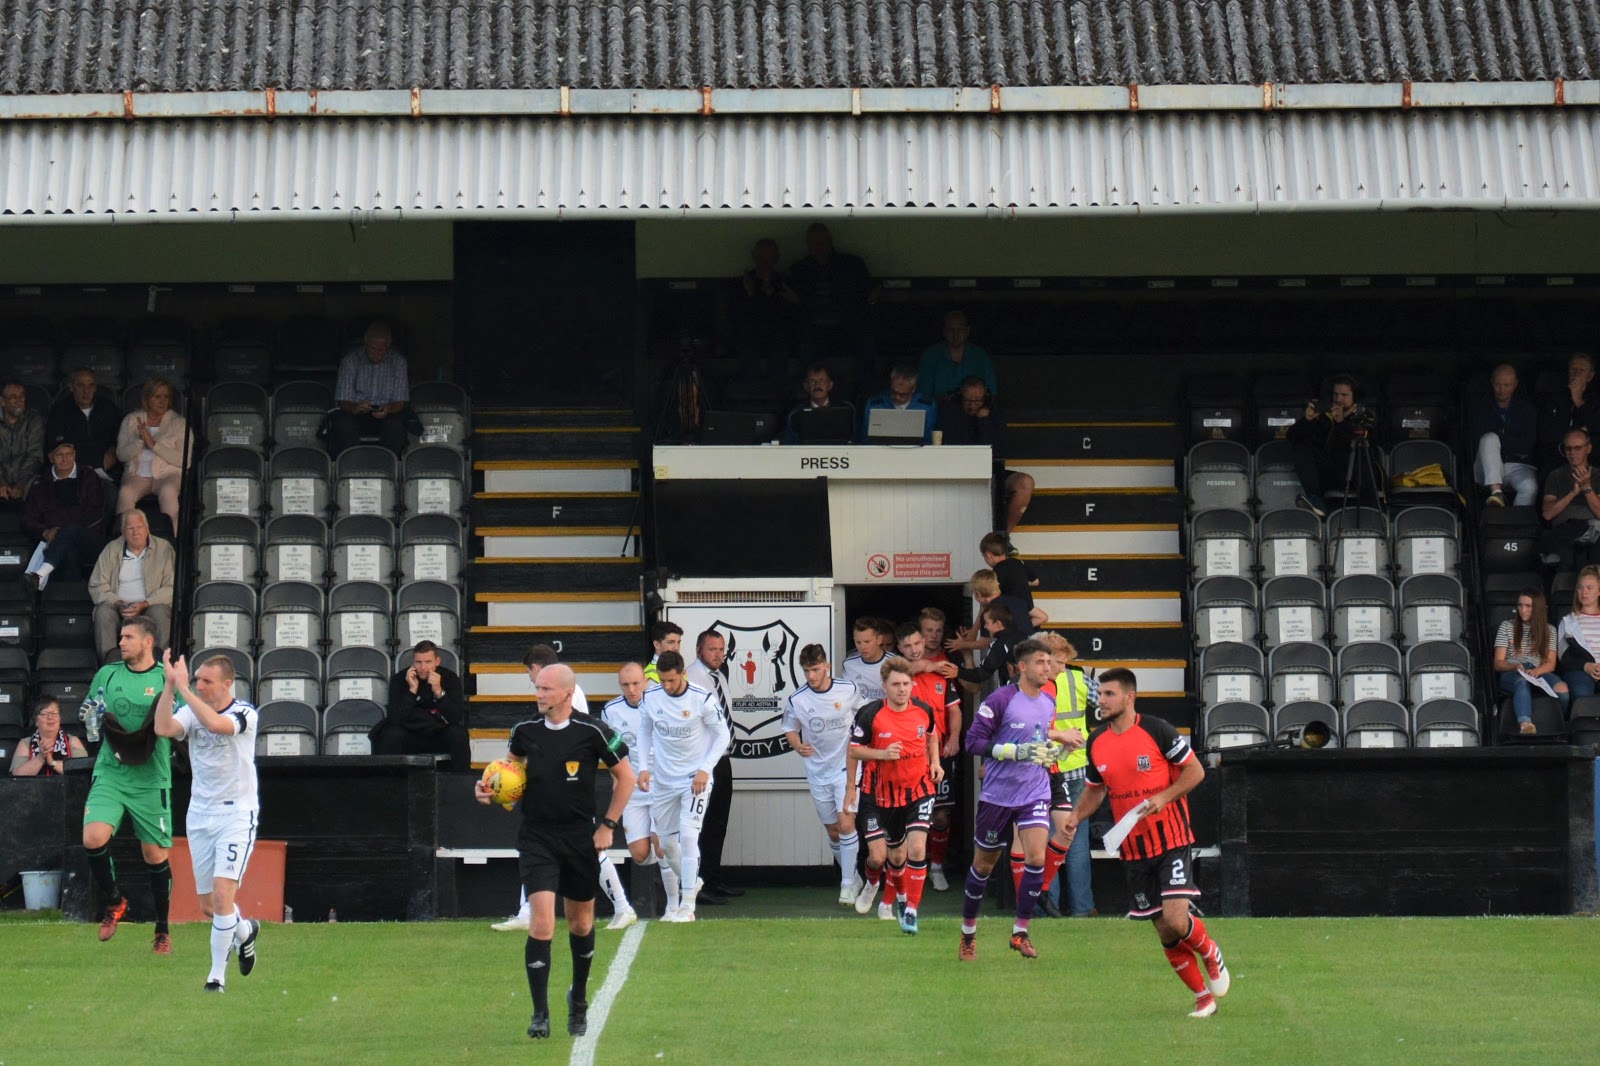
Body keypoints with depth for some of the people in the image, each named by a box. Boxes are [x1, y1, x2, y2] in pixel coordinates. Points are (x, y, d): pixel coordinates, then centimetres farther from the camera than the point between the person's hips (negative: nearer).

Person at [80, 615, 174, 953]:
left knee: (155, 855, 3)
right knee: (93, 838, -19)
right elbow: (88, 714, 19)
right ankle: (113, 902, 7)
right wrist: (92, 718, -2)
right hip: (110, 774, 2)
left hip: (151, 780, -2)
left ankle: (162, 931, 20)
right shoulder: (107, 674, 8)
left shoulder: (168, 679, -2)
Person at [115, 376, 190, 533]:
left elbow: (184, 460, -6)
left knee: (168, 491, -36)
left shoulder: (179, 423, 5)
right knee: (125, 493, -31)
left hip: (168, 474, -2)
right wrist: (141, 441, -13)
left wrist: (153, 444, -14)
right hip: (138, 474, 2)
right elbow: (121, 455, 5)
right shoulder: (131, 420, 12)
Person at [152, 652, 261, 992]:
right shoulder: (191, 711, 1)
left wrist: (182, 687, -30)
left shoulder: (245, 713, -12)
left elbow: (216, 723, -34)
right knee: (208, 906, 10)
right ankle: (245, 930, 42)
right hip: (199, 816, 5)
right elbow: (163, 729, -20)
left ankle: (217, 975, -7)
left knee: (222, 893, -18)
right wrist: (170, 684, -25)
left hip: (237, 814, -5)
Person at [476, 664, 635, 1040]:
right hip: (536, 837, 0)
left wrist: (608, 825, -3)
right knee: (541, 922, -13)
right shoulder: (525, 730, -2)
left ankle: (579, 999, 37)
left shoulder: (592, 731, -10)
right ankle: (540, 1015, -7)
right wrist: (490, 790, -1)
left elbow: (625, 778, 1)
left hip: (581, 839, 0)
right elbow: (515, 767, 18)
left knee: (581, 922, 13)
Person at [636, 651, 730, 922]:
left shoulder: (702, 699, -16)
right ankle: (690, 884, 39)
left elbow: (722, 735, -6)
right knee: (666, 842, 10)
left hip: (695, 778, -4)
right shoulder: (650, 698, -5)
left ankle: (687, 907, -11)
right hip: (663, 780, 4)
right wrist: (644, 766, 0)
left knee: (688, 835, -17)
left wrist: (704, 770, -14)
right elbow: (644, 731, 11)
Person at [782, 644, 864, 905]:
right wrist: (798, 746, -14)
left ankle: (847, 884, -5)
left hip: (847, 767, -2)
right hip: (818, 773, 2)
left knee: (846, 824, -15)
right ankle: (853, 877, 29)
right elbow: (790, 730, 6)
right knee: (832, 832, 9)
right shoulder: (796, 701, -9)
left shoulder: (849, 690, -8)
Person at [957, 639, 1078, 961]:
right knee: (983, 865, 9)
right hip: (997, 796, -4)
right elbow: (974, 742, -17)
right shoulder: (1000, 699, -14)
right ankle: (968, 932, 27)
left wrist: (1056, 744, 4)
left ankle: (1020, 932, -1)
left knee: (1036, 858, -15)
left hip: (1035, 794, 4)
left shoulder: (1048, 703, 6)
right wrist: (1017, 751, -24)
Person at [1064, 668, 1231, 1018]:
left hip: (1171, 841, -5)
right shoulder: (1097, 742, 5)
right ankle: (1204, 996, 20)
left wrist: (1164, 797, -19)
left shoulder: (1156, 730, -10)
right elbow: (1096, 789, 19)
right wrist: (1076, 817, 2)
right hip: (1133, 848, 5)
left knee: (1176, 919, -19)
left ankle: (1210, 953, 14)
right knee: (1165, 932, 4)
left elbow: (1195, 770, -5)